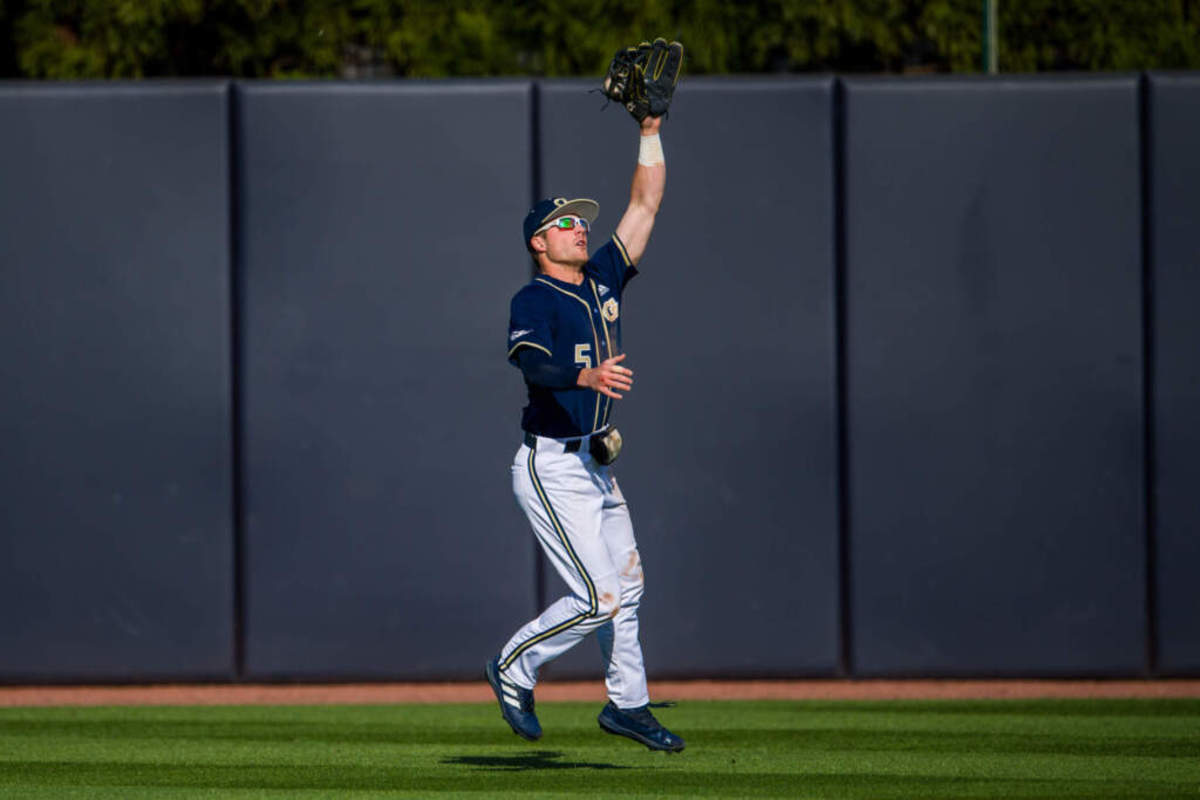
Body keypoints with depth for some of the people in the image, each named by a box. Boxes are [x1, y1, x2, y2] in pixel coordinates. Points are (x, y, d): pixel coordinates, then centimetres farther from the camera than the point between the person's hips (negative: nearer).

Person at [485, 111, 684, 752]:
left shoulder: (603, 279, 11)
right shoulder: (533, 301, -11)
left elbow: (644, 204, 13)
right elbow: (532, 364, -30)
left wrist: (650, 131, 8)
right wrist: (586, 375, -47)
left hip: (597, 468, 8)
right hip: (552, 469, -8)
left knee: (626, 587, 14)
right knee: (599, 598, -12)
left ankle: (628, 704, 27)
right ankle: (514, 669, 6)